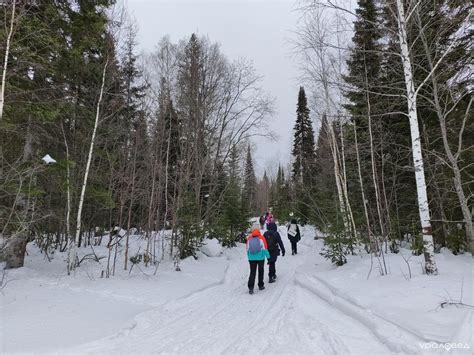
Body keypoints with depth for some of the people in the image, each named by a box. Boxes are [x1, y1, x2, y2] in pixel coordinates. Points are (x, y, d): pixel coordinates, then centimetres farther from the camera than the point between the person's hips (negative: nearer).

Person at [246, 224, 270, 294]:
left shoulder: (249, 238, -1)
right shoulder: (261, 237, -10)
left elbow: (247, 249, 5)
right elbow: (265, 248, -8)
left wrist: (249, 257, 17)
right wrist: (268, 256, 5)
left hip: (251, 258, 2)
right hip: (260, 258, -2)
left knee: (252, 272, 6)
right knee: (261, 271, 16)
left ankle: (250, 288, -3)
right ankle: (261, 286, 26)